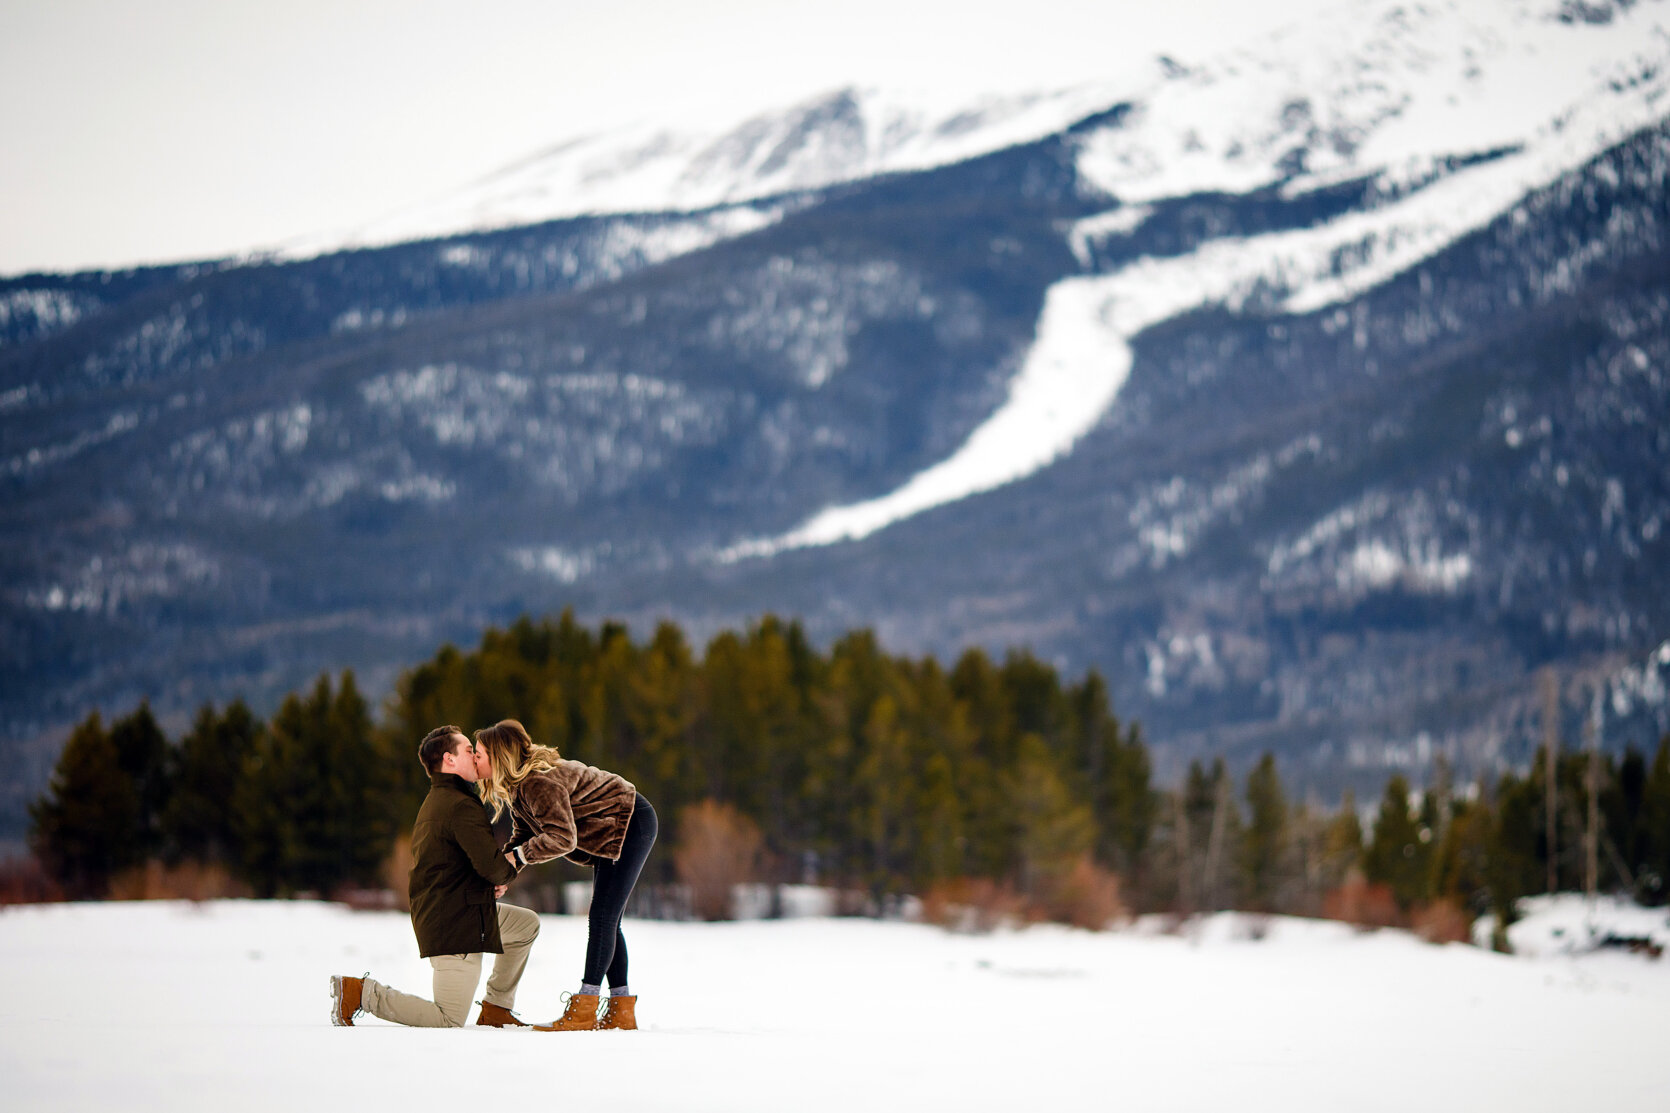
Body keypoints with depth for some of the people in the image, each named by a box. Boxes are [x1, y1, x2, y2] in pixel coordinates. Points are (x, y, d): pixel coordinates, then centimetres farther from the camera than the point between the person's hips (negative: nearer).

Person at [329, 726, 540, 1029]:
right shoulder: (461, 806, -18)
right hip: (455, 921, -11)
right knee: (450, 1021, -8)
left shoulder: (434, 801, 16)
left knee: (527, 924, 25)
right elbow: (489, 864, -25)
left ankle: (494, 1010, 24)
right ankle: (360, 994, -9)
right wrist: (507, 870, -1)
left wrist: (493, 879, 5)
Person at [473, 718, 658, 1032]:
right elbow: (527, 833, 9)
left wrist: (516, 857, -26)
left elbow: (562, 838, -32)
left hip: (632, 824, -11)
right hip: (612, 832, 11)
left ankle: (583, 1010, -15)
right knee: (605, 918, 9)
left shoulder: (538, 782, -29)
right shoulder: (515, 785, 3)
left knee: (602, 915, -13)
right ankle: (621, 1011, 12)